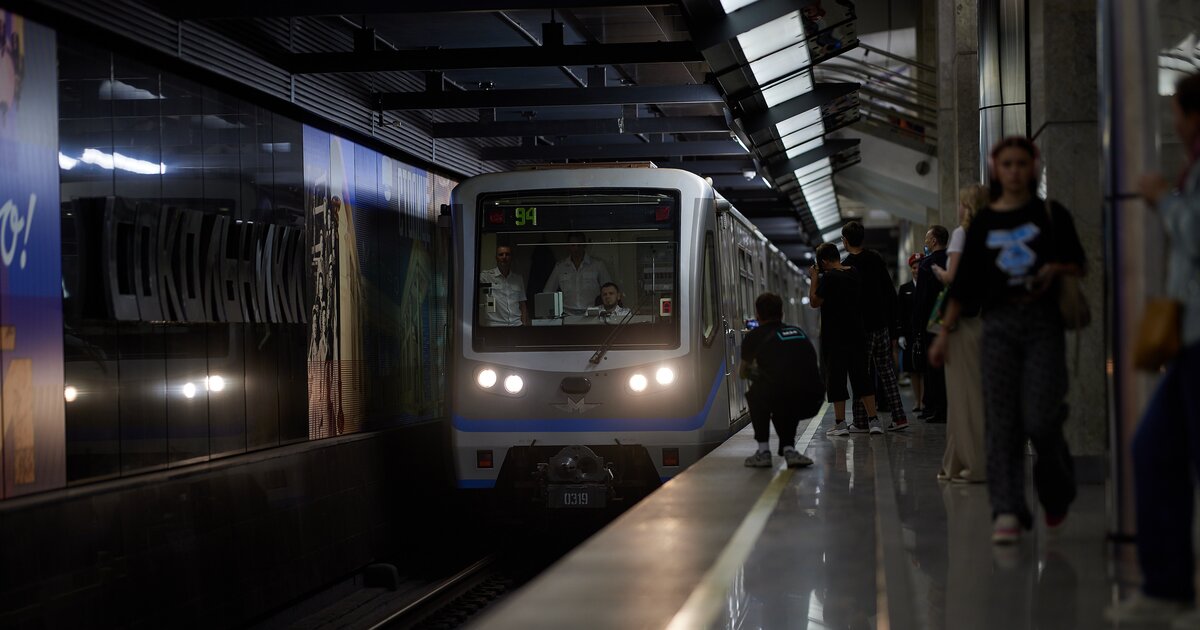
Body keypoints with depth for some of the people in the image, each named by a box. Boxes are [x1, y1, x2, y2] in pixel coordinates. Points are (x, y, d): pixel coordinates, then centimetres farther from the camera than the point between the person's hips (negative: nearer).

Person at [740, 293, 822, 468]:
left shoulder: (754, 336, 14)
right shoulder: (798, 332, 25)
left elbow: (742, 373, 32)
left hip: (783, 398, -4)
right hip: (812, 404, 4)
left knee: (755, 394, 29)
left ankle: (763, 452, 20)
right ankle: (788, 449, 17)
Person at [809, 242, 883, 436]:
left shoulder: (829, 277, -14)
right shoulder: (855, 273, 6)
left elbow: (814, 302, -9)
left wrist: (814, 278, -1)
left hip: (834, 335, -6)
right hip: (856, 333, 6)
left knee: (835, 376, 2)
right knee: (861, 375, 9)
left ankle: (840, 423, 1)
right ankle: (873, 420, 3)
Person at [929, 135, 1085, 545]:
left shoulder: (1052, 215, 6)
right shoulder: (982, 223, 10)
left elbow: (1078, 265, 8)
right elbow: (964, 284, 13)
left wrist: (1056, 269, -14)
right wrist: (945, 333, 11)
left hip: (1043, 323, -2)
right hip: (999, 324, 2)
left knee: (1040, 420, -9)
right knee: (1002, 423, -5)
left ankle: (1057, 494, 19)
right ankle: (1006, 512, -5)